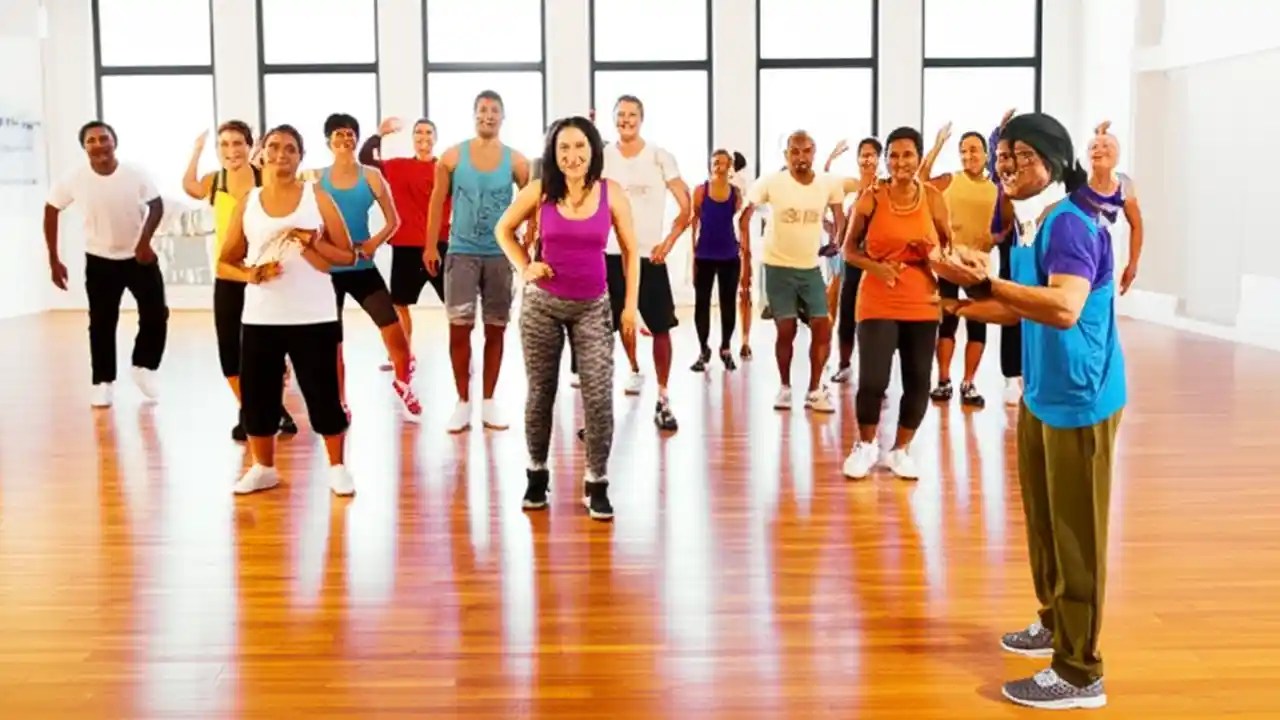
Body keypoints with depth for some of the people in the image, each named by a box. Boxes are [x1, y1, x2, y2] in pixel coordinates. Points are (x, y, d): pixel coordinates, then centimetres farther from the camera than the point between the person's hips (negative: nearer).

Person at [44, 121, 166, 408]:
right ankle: (103, 382, 13)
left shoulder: (135, 175, -18)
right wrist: (54, 260, -2)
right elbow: (51, 212, -3)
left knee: (156, 314, -2)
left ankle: (144, 367, 21)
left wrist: (145, 239, -21)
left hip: (139, 256, 0)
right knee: (101, 323, 1)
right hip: (100, 260, 0)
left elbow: (156, 205, -5)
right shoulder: (74, 180, -16)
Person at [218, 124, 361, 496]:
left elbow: (348, 256, 1)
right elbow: (225, 262, 10)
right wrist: (249, 274, -10)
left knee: (323, 393, 1)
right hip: (260, 317, 2)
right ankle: (263, 468, 23)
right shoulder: (248, 203, 6)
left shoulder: (317, 196, 1)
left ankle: (338, 468, 17)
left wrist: (314, 243, -15)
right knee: (256, 394, 5)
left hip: (313, 316, -2)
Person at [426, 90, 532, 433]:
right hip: (461, 252, -1)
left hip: (501, 254, 1)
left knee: (495, 329, 6)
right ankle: (463, 402, 7)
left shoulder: (516, 161, 0)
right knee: (459, 327, -3)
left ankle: (488, 401, 17)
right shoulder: (453, 156, -1)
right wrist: (430, 246, 2)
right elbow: (438, 201, 4)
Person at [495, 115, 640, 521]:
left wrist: (631, 304, -2)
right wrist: (524, 268, -5)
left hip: (593, 306, 0)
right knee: (540, 393, 11)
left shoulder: (611, 193, -7)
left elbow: (630, 250, 2)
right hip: (543, 303, 0)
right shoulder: (540, 191, -7)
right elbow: (504, 230, 8)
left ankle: (597, 484, 7)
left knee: (599, 396, -6)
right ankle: (537, 474, 28)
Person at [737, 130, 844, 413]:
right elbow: (745, 216, -6)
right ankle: (785, 387, 19)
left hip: (812, 267, 2)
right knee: (786, 330, 1)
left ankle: (814, 391, 8)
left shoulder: (829, 185, -5)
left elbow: (839, 217, 12)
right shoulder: (771, 183, -12)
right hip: (778, 267, -2)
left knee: (823, 327, -5)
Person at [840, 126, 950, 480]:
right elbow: (849, 248, 3)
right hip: (877, 303, -2)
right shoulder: (870, 200, -5)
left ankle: (900, 450, 27)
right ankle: (865, 445, 18)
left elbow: (948, 246, 10)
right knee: (872, 380, -9)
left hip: (922, 304, 2)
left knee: (918, 382, 6)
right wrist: (874, 265, -14)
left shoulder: (933, 198, -1)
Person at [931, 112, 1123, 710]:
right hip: (1041, 396, 10)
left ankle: (1079, 673, 5)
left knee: (1075, 534, -3)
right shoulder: (1031, 224, 11)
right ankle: (1054, 623, 39)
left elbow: (1065, 308, -35)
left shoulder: (1070, 224, -19)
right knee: (1045, 522, 21)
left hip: (1079, 401, -10)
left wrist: (987, 283, -37)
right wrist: (970, 302, 10)